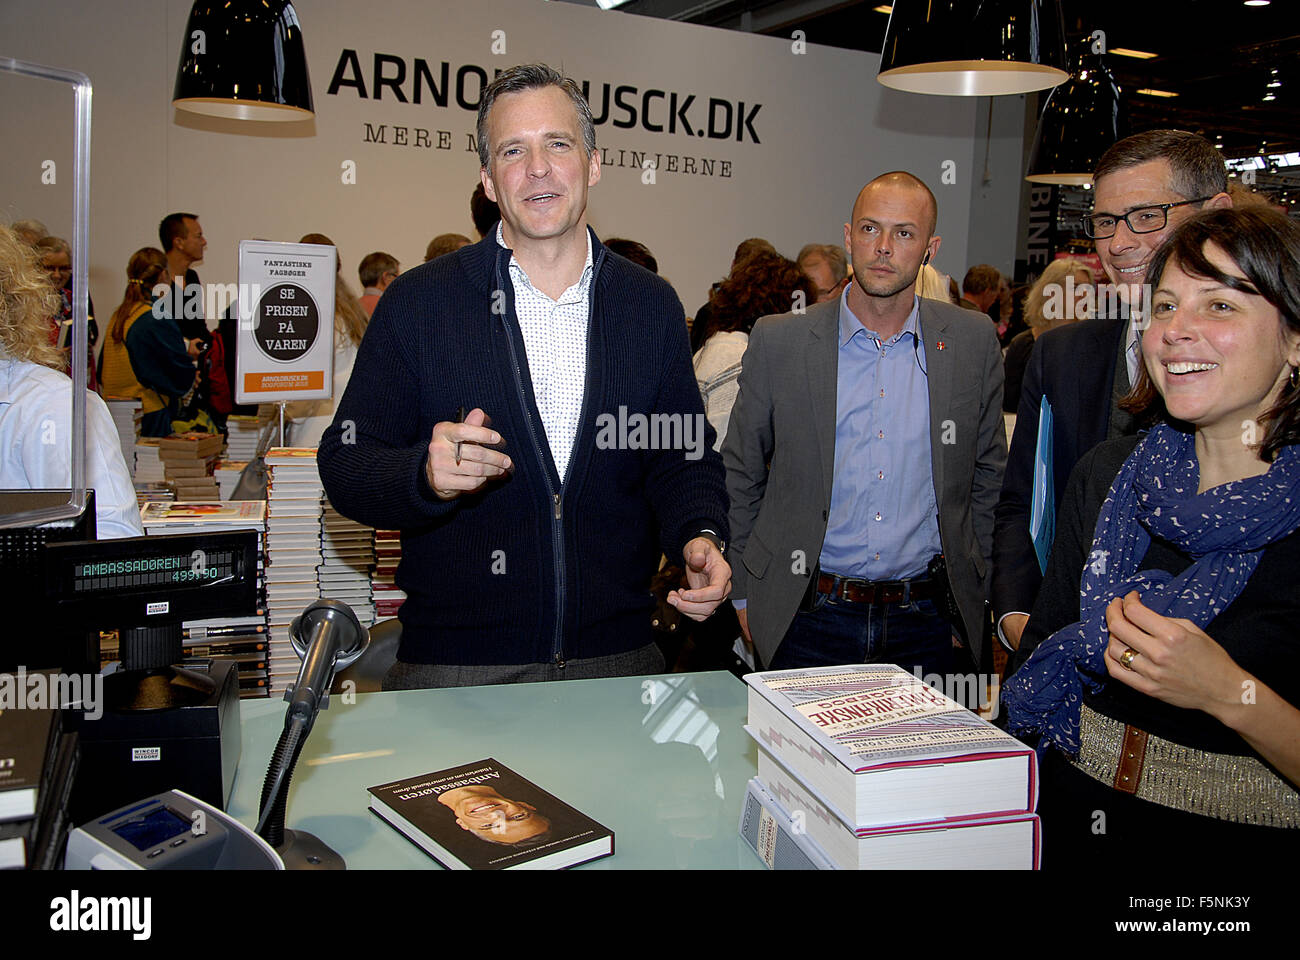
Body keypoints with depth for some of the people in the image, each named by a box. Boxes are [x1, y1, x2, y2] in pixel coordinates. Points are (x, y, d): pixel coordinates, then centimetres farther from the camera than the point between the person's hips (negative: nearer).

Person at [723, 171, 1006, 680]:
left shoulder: (973, 342, 2)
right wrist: (744, 594, 2)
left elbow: (988, 477, 10)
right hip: (808, 617, -1)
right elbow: (740, 476, 4)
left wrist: (974, 593, 8)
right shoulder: (778, 341, -3)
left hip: (928, 623, 2)